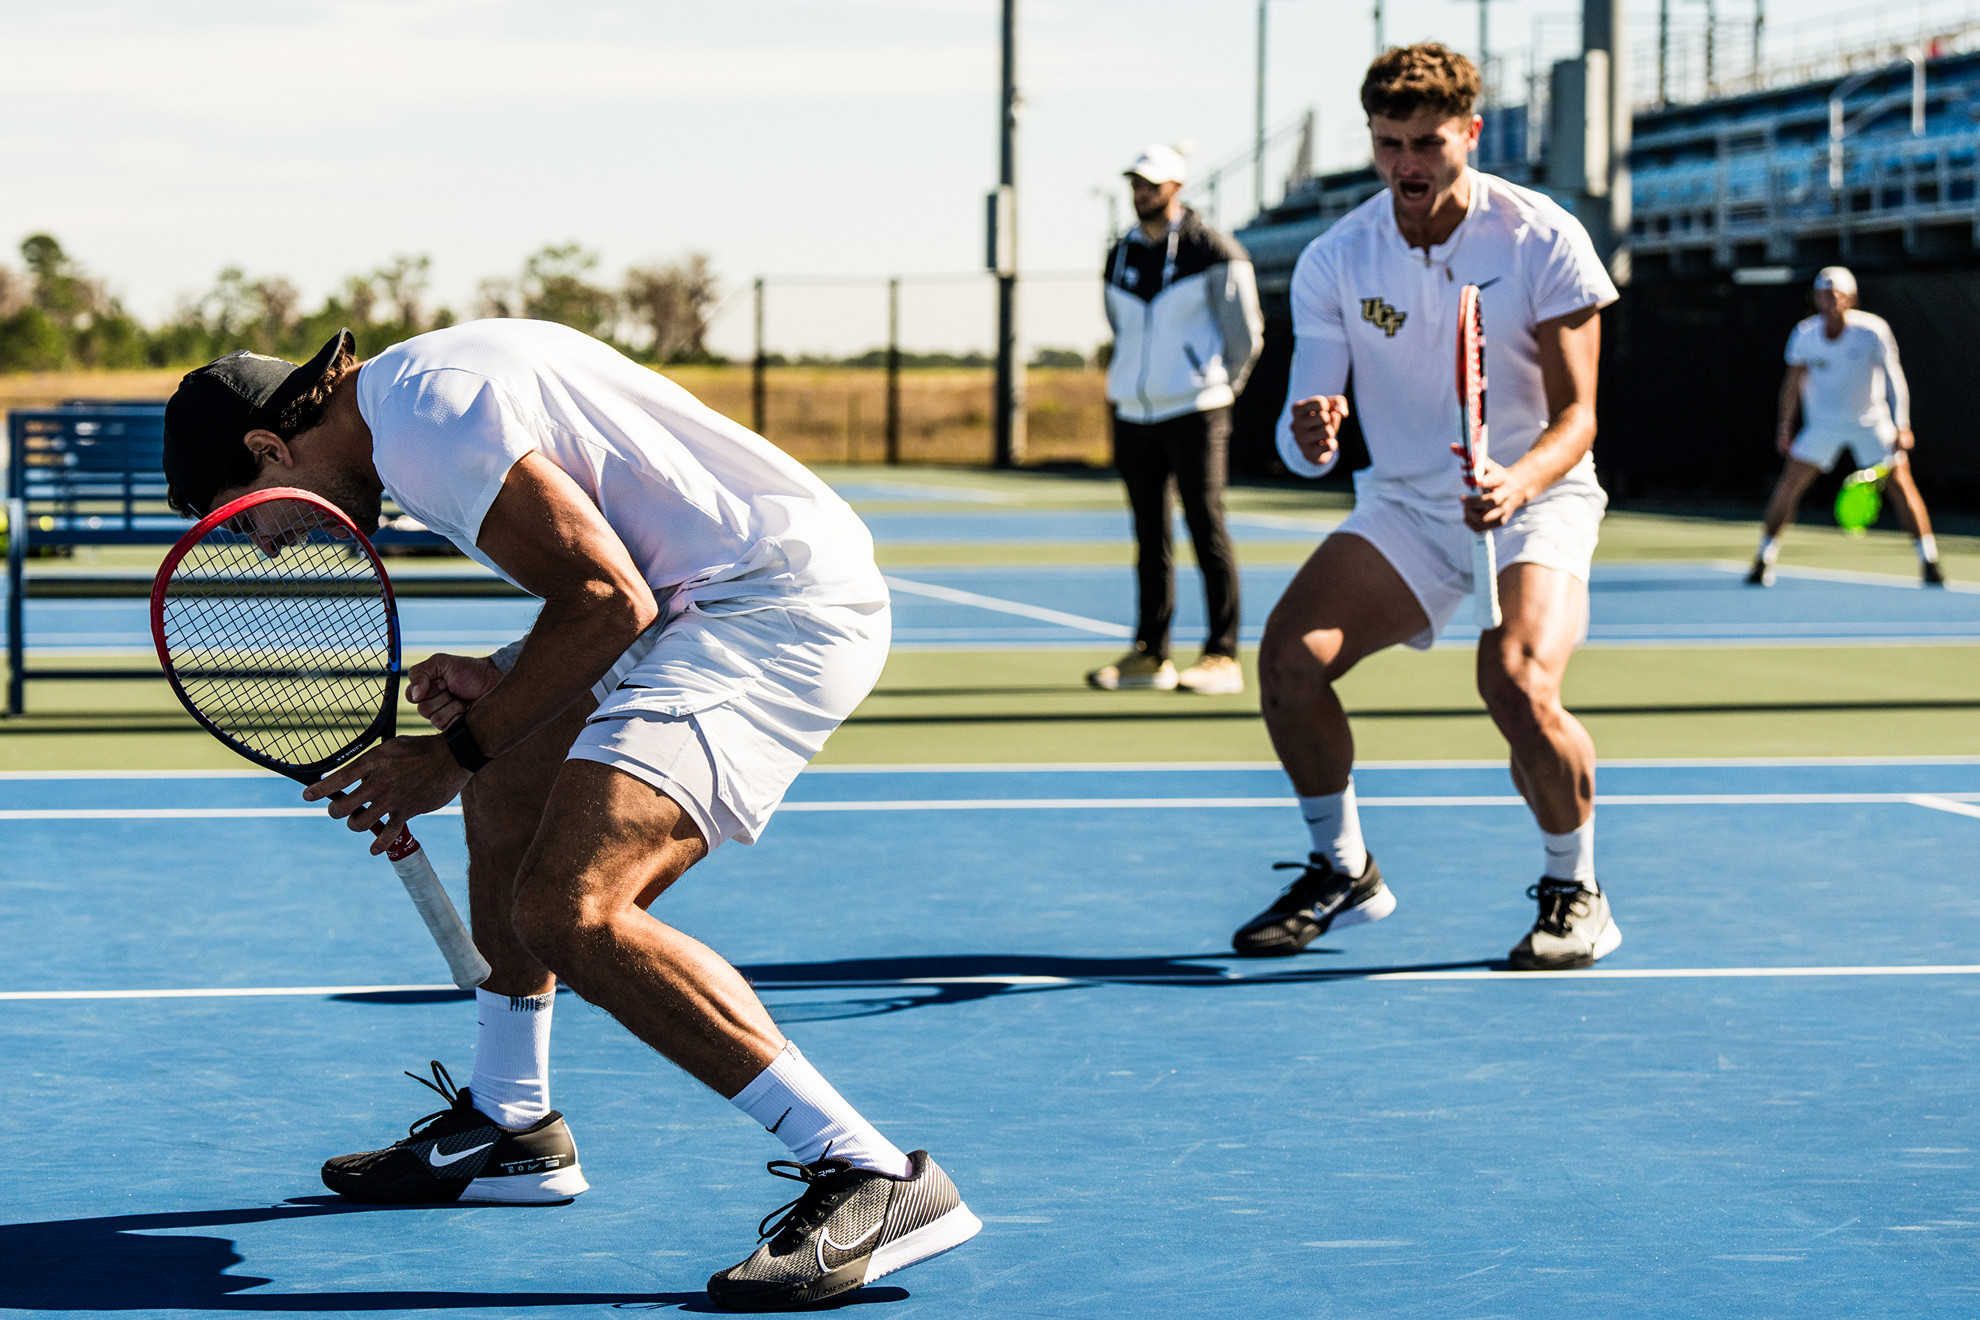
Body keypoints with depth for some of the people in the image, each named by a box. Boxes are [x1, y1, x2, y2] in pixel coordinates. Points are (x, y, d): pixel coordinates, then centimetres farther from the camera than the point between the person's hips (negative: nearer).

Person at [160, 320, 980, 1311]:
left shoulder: (423, 421, -14)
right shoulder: (422, 382, 19)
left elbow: (610, 601, -19)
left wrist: (454, 753, -9)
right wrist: (502, 681, 11)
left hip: (778, 611, -11)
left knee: (568, 912, -22)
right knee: (506, 795, 25)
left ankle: (873, 1176, -22)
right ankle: (509, 1129, 40)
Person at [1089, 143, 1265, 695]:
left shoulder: (1211, 251, -4)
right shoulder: (1120, 256, 13)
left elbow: (1246, 337, 0)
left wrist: (1215, 390, 6)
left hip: (1193, 413, -6)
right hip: (1134, 415, 6)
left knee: (1207, 531, -7)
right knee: (1150, 539, 8)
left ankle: (1222, 657, -6)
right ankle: (1148, 655, 12)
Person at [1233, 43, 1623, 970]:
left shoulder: (1543, 241, -13)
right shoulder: (1334, 261, -6)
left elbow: (1576, 414, -14)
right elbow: (1303, 441, -8)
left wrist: (1519, 481, -35)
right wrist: (1310, 437, -33)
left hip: (1534, 498, -3)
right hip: (1403, 505, 3)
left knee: (1518, 685, -29)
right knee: (1289, 653, -19)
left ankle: (1574, 892, -4)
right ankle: (1340, 870, 4)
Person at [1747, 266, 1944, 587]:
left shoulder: (1872, 330, -17)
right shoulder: (1805, 334, -9)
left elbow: (1894, 379, -15)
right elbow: (1794, 380, 6)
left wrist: (1901, 425, -23)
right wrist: (1786, 425, 7)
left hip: (1871, 423, -2)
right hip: (1823, 424, 2)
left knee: (1900, 481, -12)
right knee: (1790, 482, -9)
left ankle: (1928, 561, -1)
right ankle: (1764, 559, 3)